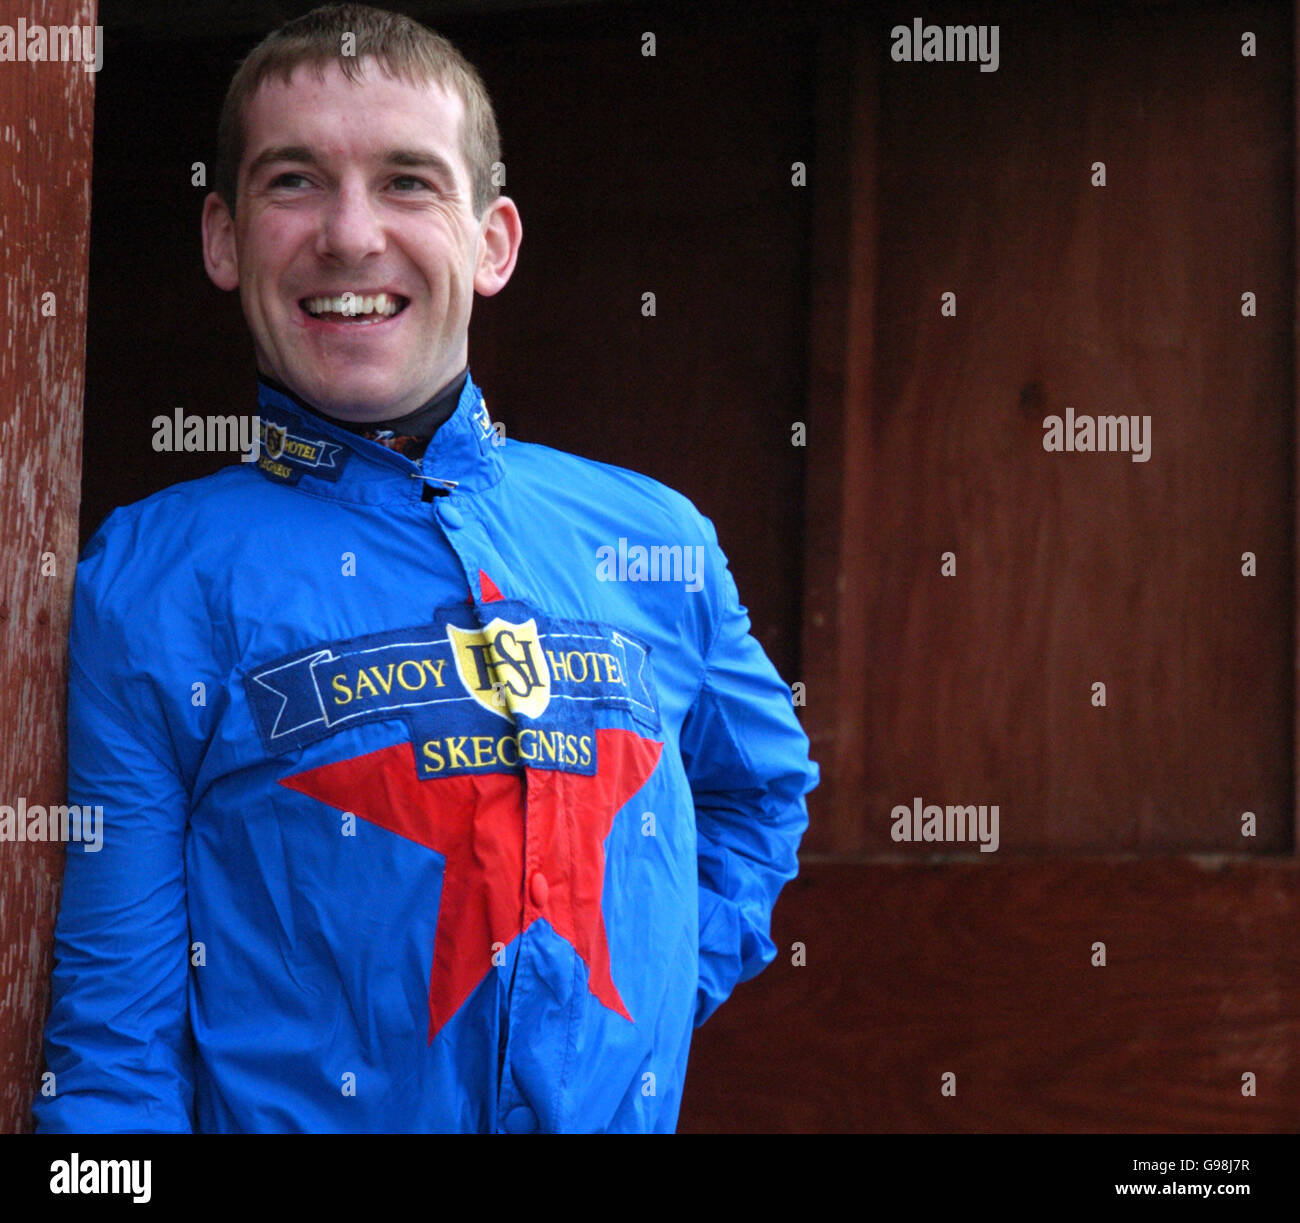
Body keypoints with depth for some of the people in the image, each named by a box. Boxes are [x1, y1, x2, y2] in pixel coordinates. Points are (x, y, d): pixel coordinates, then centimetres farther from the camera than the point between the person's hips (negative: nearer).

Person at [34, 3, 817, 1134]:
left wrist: (665, 998, 4)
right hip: (290, 1120, -3)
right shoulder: (151, 581, -8)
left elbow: (760, 787, 18)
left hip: (622, 1116, 3)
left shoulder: (660, 542, 1)